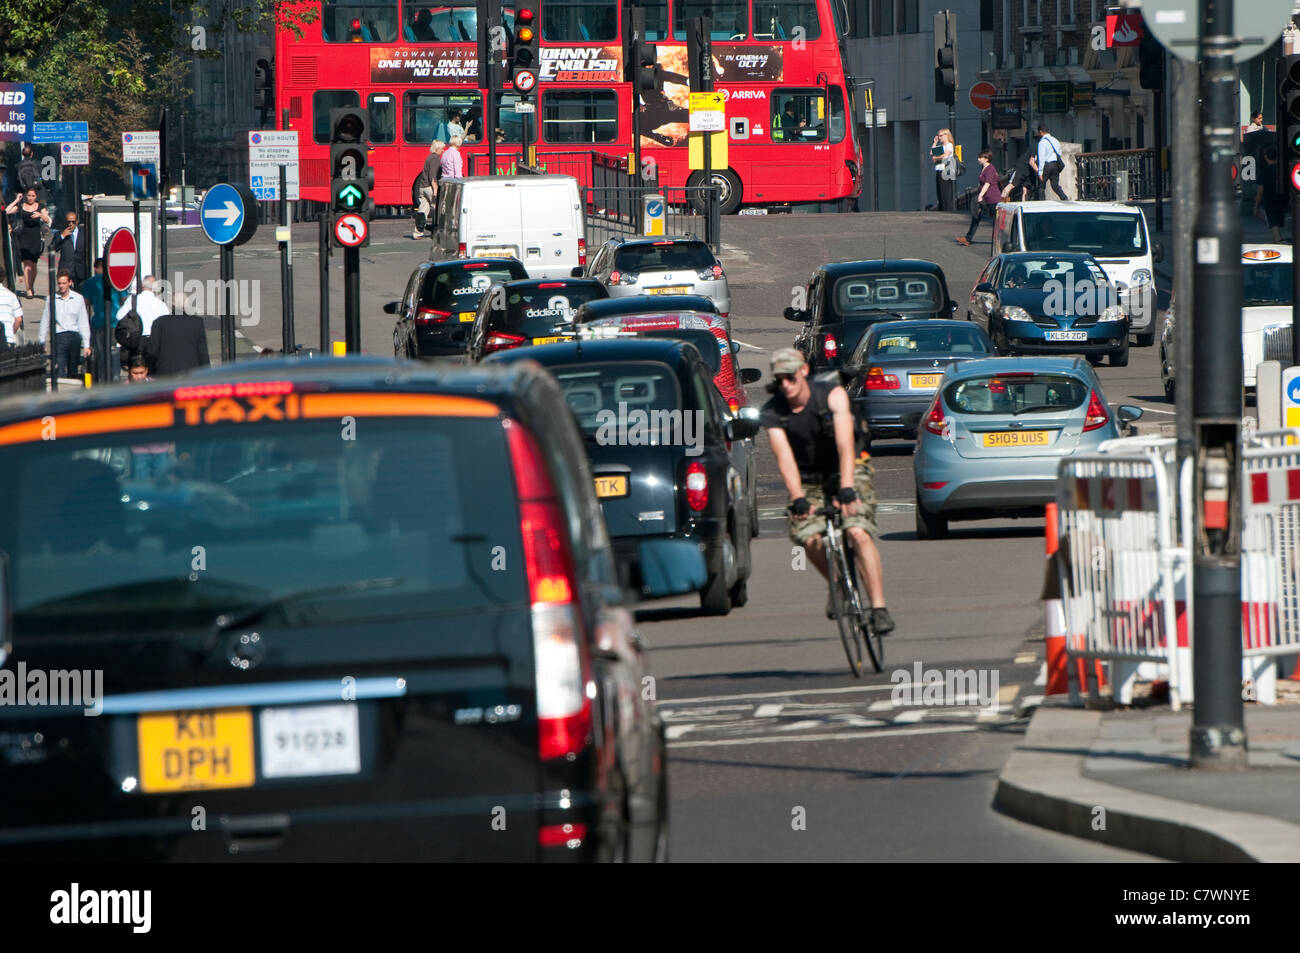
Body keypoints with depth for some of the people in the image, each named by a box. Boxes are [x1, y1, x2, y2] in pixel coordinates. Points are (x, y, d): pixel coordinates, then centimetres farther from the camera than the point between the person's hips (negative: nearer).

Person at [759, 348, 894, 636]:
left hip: (846, 471, -2)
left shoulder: (832, 395, -20)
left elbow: (845, 442, -31)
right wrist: (797, 498, -36)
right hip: (808, 479, 2)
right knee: (810, 539, -20)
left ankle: (879, 607, -21)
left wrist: (847, 487, -43)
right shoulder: (772, 413, -13)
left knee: (858, 533, -23)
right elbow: (784, 457, -22)